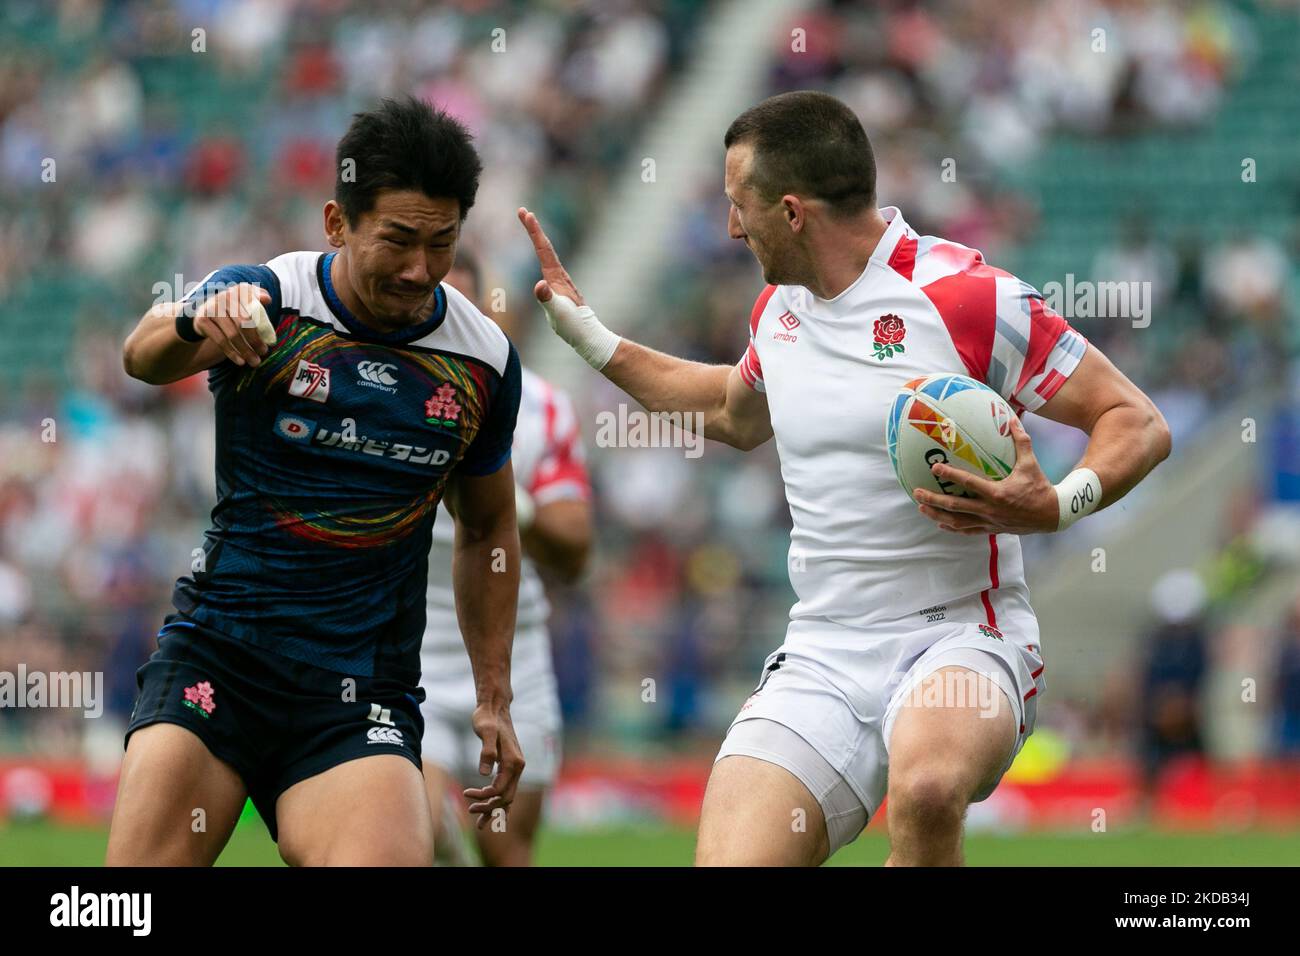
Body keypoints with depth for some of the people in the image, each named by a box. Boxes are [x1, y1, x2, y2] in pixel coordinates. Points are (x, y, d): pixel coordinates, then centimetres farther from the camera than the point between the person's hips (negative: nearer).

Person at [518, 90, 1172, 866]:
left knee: (925, 790, -39)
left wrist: (1055, 506, -26)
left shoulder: (965, 295, -11)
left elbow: (1139, 424, -8)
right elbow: (737, 415, 36)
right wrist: (588, 336, 34)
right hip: (821, 654, 6)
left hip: (958, 635, -6)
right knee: (730, 857, -16)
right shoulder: (779, 309, 12)